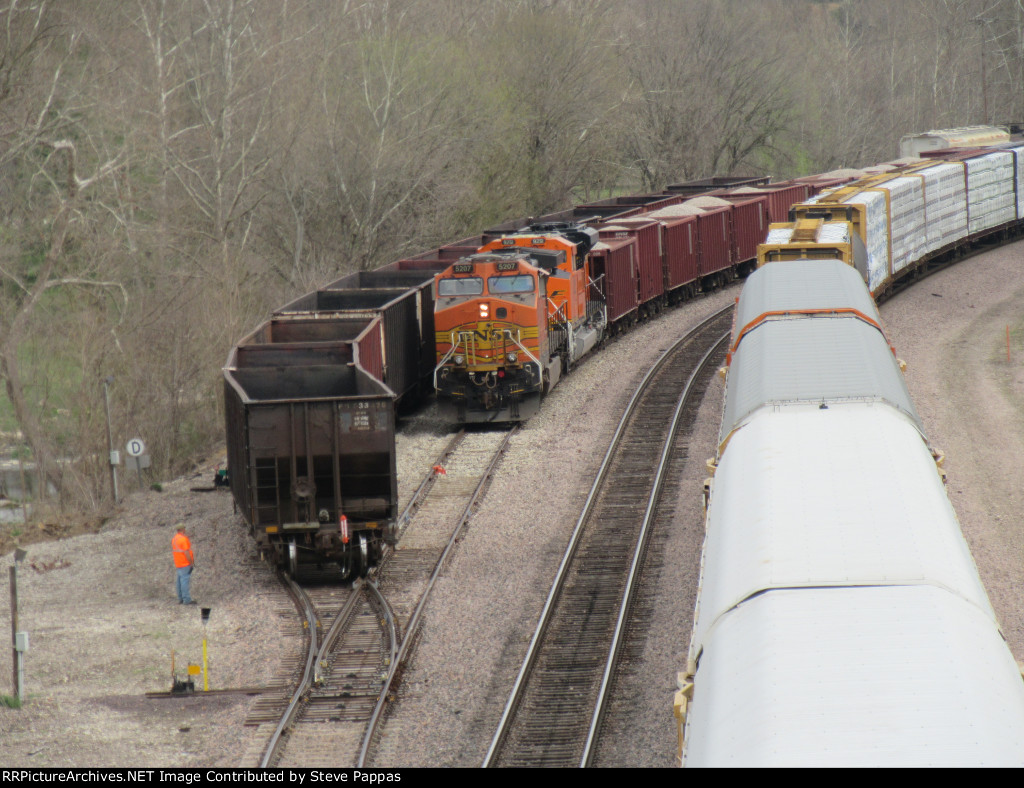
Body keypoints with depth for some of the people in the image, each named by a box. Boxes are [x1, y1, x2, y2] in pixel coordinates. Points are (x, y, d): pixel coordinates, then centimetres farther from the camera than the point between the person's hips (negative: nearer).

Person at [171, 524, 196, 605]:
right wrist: (191, 563, -14)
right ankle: (187, 600, -9)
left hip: (178, 564, 9)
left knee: (180, 580, 13)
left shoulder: (174, 539, 10)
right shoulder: (183, 539, -18)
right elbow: (186, 553, -20)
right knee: (185, 580, -9)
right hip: (185, 563, -9)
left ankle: (180, 599, 16)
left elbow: (173, 551, 15)